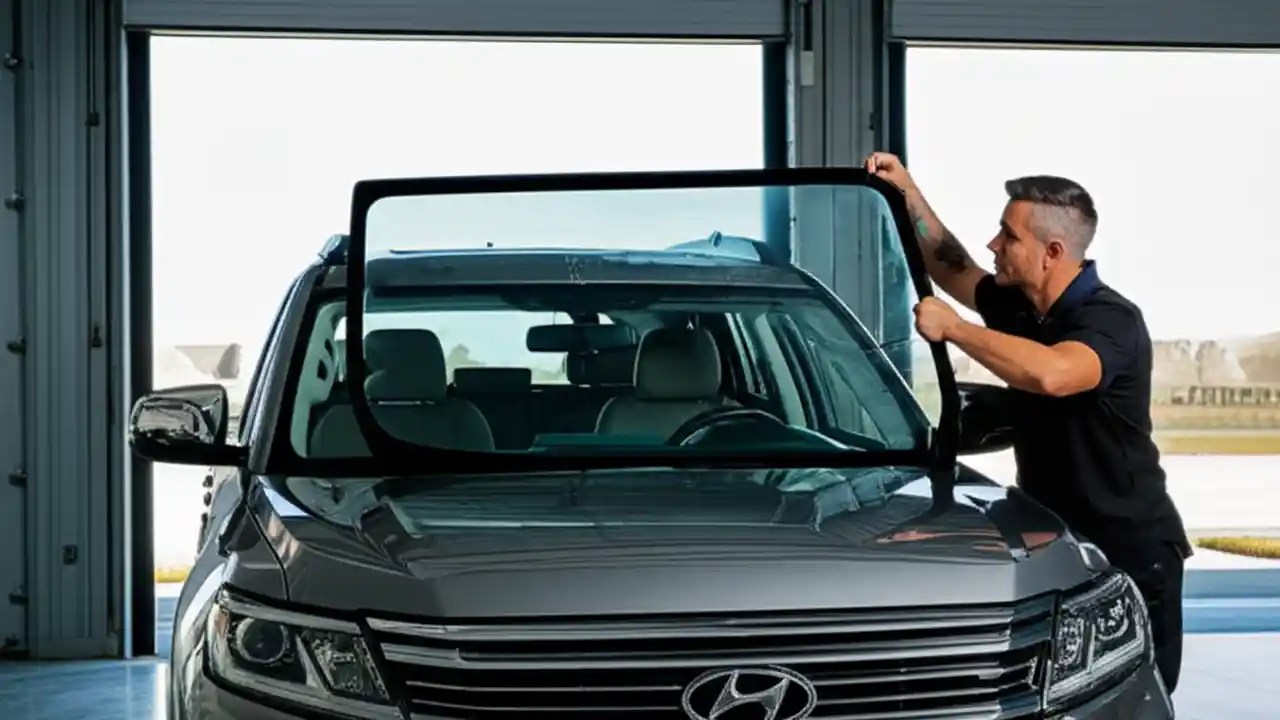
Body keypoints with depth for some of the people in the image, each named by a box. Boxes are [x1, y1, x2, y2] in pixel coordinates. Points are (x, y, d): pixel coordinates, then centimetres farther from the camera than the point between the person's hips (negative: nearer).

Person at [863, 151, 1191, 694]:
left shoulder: (1110, 320, -22)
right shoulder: (1024, 307, 6)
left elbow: (1050, 374, -43)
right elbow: (954, 271, 23)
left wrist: (952, 328, -31)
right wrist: (908, 195, 12)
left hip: (1130, 556, -8)